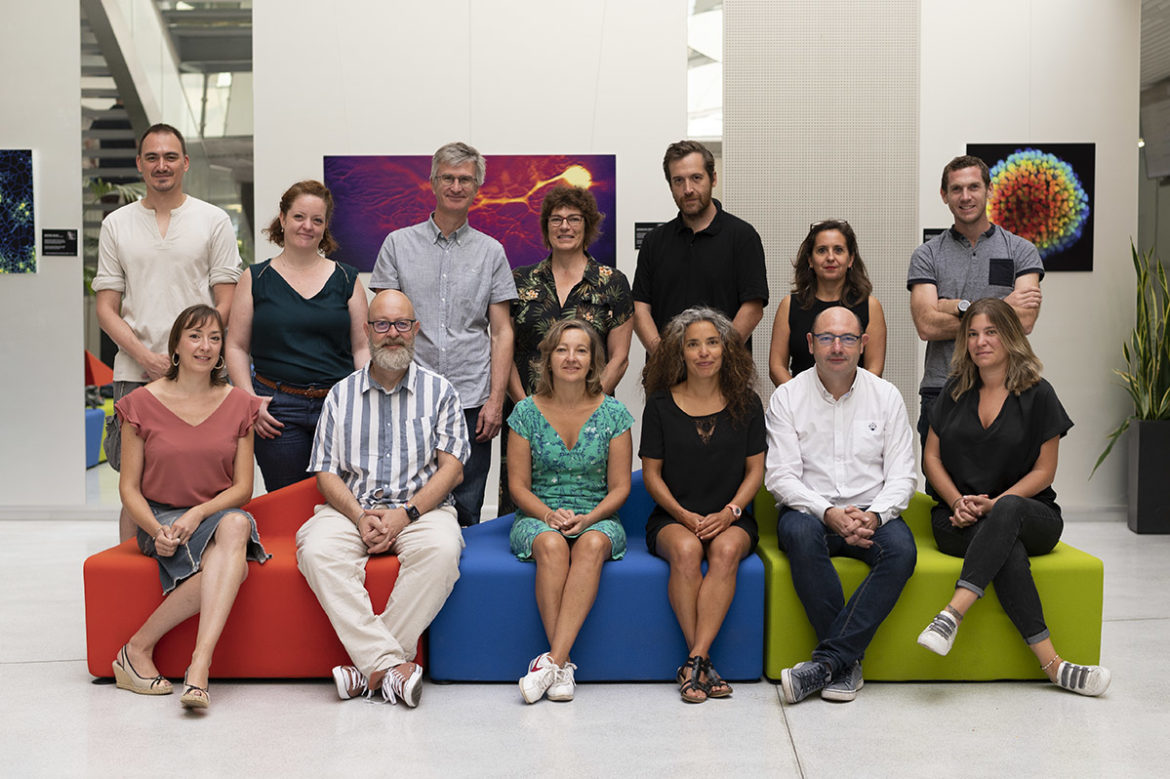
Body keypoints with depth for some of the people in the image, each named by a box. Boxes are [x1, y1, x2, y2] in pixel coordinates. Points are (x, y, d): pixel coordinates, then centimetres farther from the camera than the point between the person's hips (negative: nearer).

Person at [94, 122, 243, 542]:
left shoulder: (213, 220, 6)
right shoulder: (116, 224, 11)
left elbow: (226, 303, 2)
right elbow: (106, 307, 8)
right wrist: (146, 357, -8)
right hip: (134, 375, 2)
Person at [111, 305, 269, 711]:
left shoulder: (239, 404, 6)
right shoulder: (143, 403, 1)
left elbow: (243, 487, 2)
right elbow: (129, 487, 0)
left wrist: (199, 513, -16)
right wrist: (157, 530, -19)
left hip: (220, 513, 2)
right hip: (160, 518, -2)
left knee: (235, 525, -37)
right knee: (231, 563, -33)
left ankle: (199, 666, -41)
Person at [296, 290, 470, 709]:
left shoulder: (440, 391, 9)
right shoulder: (341, 394, 13)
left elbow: (451, 469, 1)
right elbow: (326, 474, 8)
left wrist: (405, 514, -14)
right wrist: (360, 517, -12)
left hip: (421, 507, -1)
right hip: (352, 509, 2)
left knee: (441, 548, -35)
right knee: (317, 549, -30)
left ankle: (372, 665, -30)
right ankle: (392, 663, -35)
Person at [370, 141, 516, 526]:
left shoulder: (491, 252, 9)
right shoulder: (398, 244, 7)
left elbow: (501, 332, 7)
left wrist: (496, 400, -3)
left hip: (472, 404, 1)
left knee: (466, 512, 5)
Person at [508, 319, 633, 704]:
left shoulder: (612, 413, 3)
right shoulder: (527, 411, 3)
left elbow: (619, 487, 2)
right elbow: (518, 484, 3)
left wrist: (587, 518, -16)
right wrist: (549, 515, -16)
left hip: (597, 519, 0)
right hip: (538, 517, 0)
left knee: (592, 544, -35)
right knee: (552, 545, -35)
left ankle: (553, 660, -39)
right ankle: (563, 667, -33)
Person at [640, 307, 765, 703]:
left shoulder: (746, 403, 7)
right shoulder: (661, 404, 4)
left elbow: (755, 469, 6)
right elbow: (651, 472, 4)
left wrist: (729, 512, -10)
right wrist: (685, 516, -10)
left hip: (732, 518, 1)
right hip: (673, 517, 0)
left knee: (726, 549, -33)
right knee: (686, 549, -34)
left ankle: (694, 662, -33)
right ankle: (704, 664, -28)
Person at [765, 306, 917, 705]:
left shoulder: (886, 396, 6)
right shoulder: (787, 397, 1)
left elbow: (902, 475, 2)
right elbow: (780, 476, -6)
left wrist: (873, 515, -18)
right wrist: (829, 513, -22)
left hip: (871, 512, 2)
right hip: (810, 510, -1)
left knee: (901, 549, -30)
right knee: (800, 532, -36)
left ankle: (827, 660, -30)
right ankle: (848, 663, -28)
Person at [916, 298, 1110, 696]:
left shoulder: (1037, 395, 2)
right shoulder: (955, 392, 12)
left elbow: (1043, 471, 0)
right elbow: (931, 458, 11)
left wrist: (993, 504, -15)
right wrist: (958, 502, -8)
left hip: (1030, 516, -1)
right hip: (959, 518, 1)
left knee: (1008, 510, -40)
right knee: (1009, 549, -35)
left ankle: (952, 614, -49)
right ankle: (1051, 662, -41)